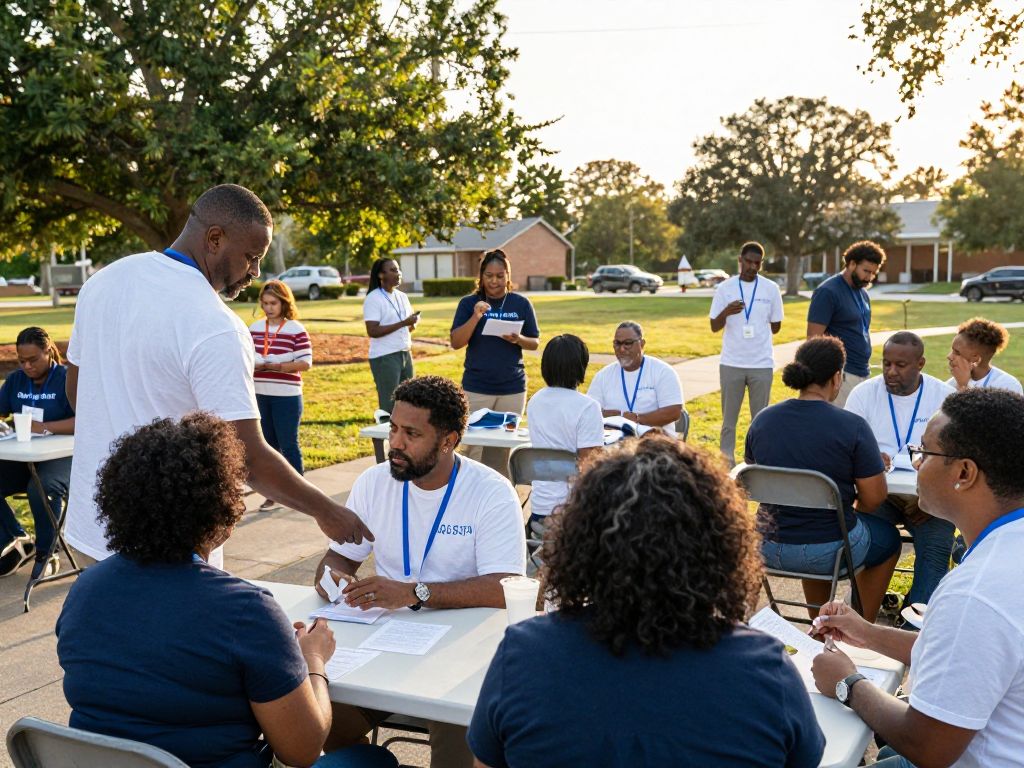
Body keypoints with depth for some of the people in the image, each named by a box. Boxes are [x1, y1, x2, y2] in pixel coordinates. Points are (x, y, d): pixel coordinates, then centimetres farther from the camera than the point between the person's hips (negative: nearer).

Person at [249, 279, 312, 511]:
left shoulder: (296, 330, -7)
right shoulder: (255, 328, 7)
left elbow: (305, 363, -13)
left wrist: (273, 366, -20)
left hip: (286, 396, -5)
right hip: (259, 395, 5)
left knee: (288, 445, 2)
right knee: (268, 445, 12)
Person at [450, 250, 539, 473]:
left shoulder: (521, 304, 4)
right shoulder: (469, 304, 2)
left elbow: (535, 343, 8)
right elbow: (456, 342, -4)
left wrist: (518, 340, -14)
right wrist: (475, 317, -18)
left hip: (512, 388, 1)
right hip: (476, 388, -1)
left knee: (504, 449, 6)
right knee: (474, 447, 0)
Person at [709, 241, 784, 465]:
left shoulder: (771, 289, 2)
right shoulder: (725, 288, 0)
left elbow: (775, 326, 11)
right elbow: (714, 327, -1)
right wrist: (726, 312, -18)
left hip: (762, 364, 0)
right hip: (731, 364, 0)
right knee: (729, 418, 5)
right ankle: (727, 465, 12)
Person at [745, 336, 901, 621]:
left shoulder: (761, 420, -4)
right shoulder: (853, 426, -17)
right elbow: (874, 498, -12)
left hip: (771, 549, 4)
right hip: (830, 551, -4)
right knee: (888, 538, 29)